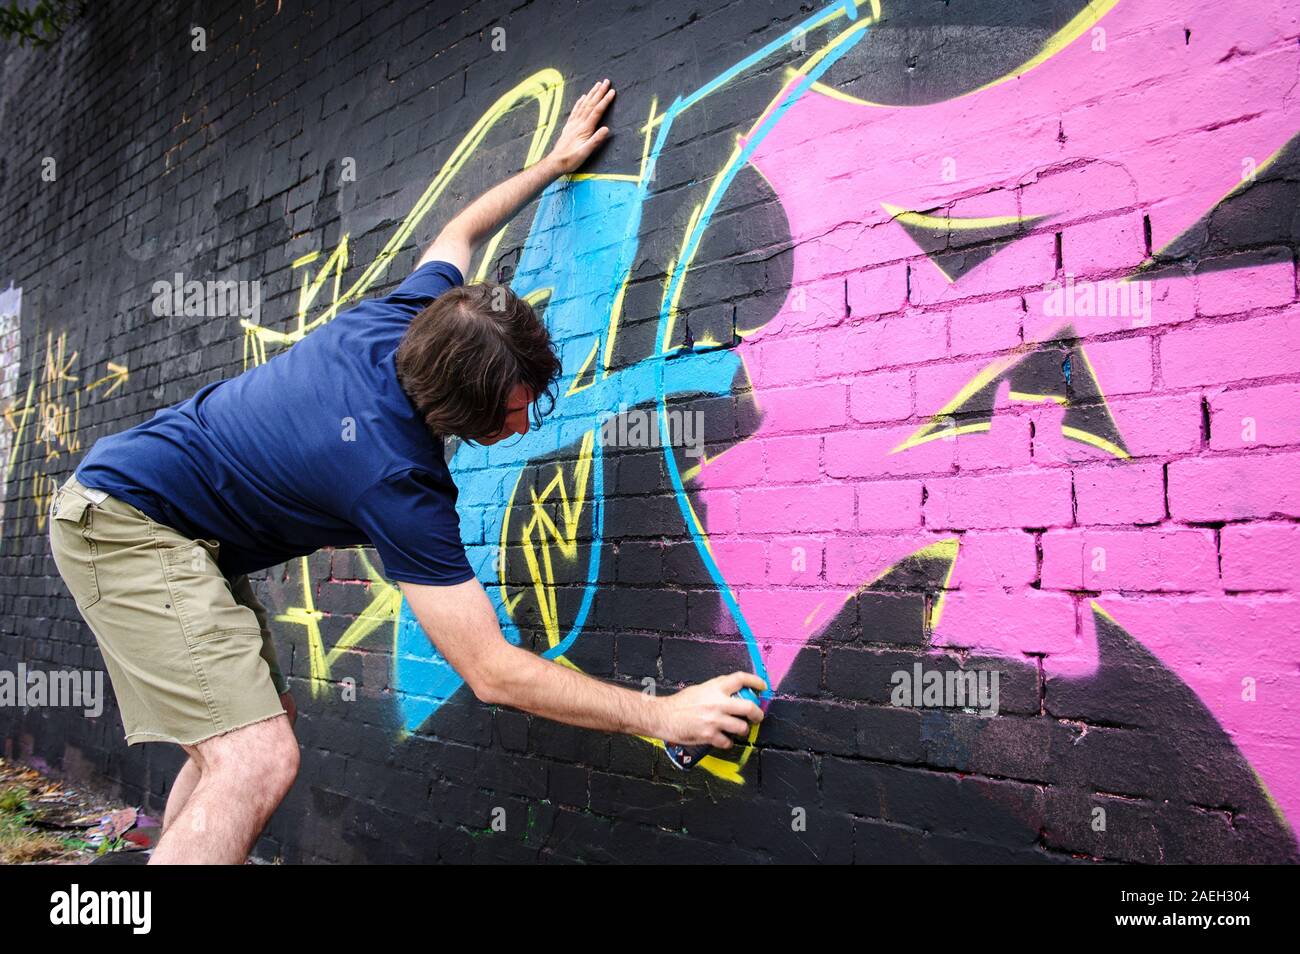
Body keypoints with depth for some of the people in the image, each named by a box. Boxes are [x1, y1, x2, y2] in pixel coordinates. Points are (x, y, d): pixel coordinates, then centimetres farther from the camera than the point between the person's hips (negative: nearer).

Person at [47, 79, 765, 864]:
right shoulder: (397, 479, -33)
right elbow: (492, 673, -31)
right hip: (131, 520, -10)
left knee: (261, 719, 16)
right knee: (258, 763, -21)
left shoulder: (416, 314, -12)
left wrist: (558, 161, 23)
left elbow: (458, 233, 13)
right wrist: (662, 715, -27)